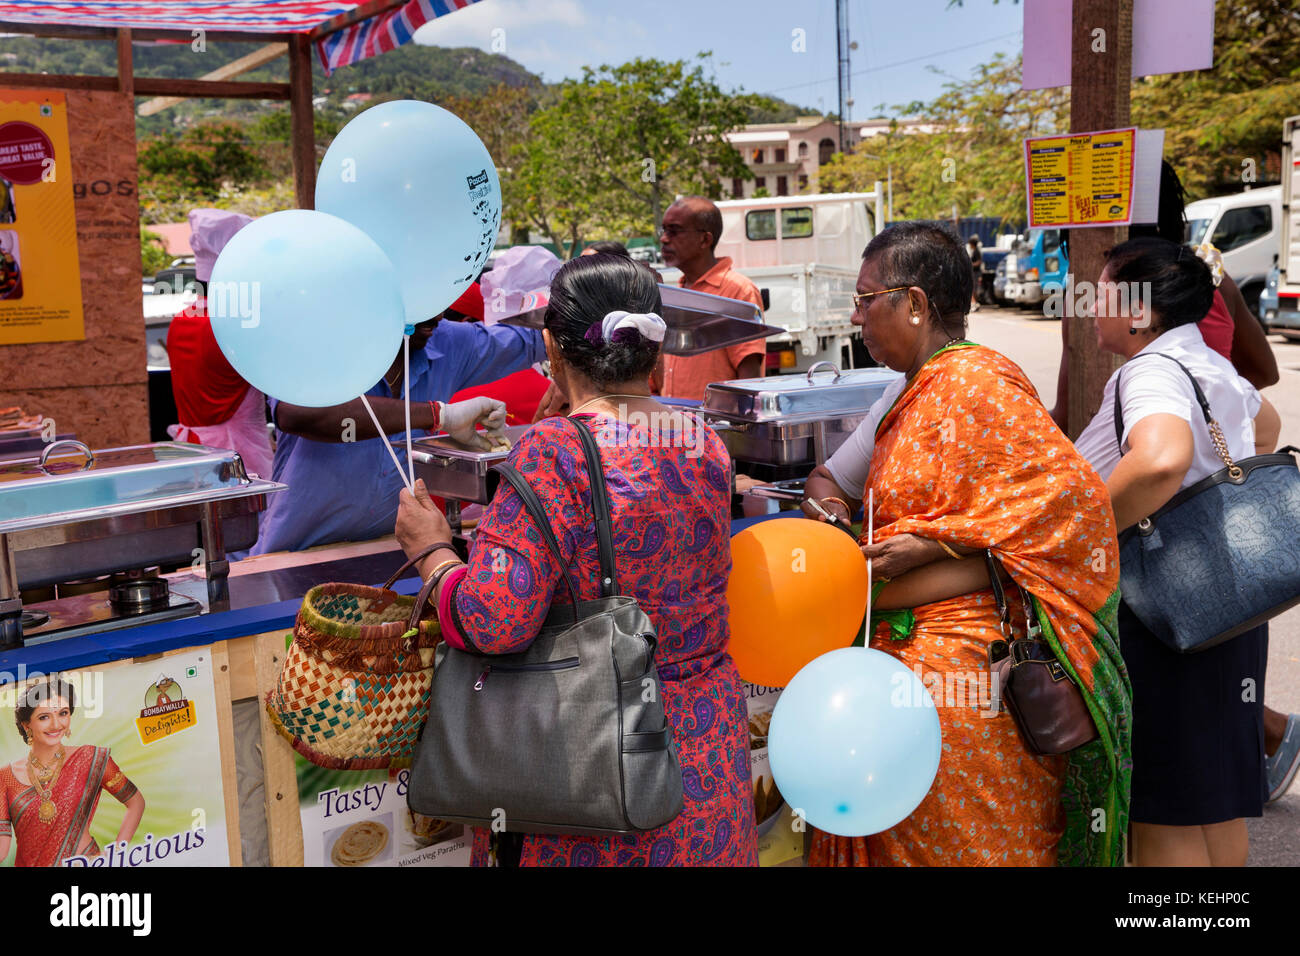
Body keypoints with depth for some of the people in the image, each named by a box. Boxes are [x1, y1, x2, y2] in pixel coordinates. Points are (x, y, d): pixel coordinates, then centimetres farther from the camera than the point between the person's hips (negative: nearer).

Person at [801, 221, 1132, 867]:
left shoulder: (977, 384, -14)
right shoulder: (911, 390, 15)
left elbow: (1070, 496, -22)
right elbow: (833, 476, 25)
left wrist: (928, 546, -20)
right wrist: (828, 503, 1)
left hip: (956, 662, -9)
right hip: (901, 655, 9)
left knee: (957, 842, 4)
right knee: (892, 833, 16)